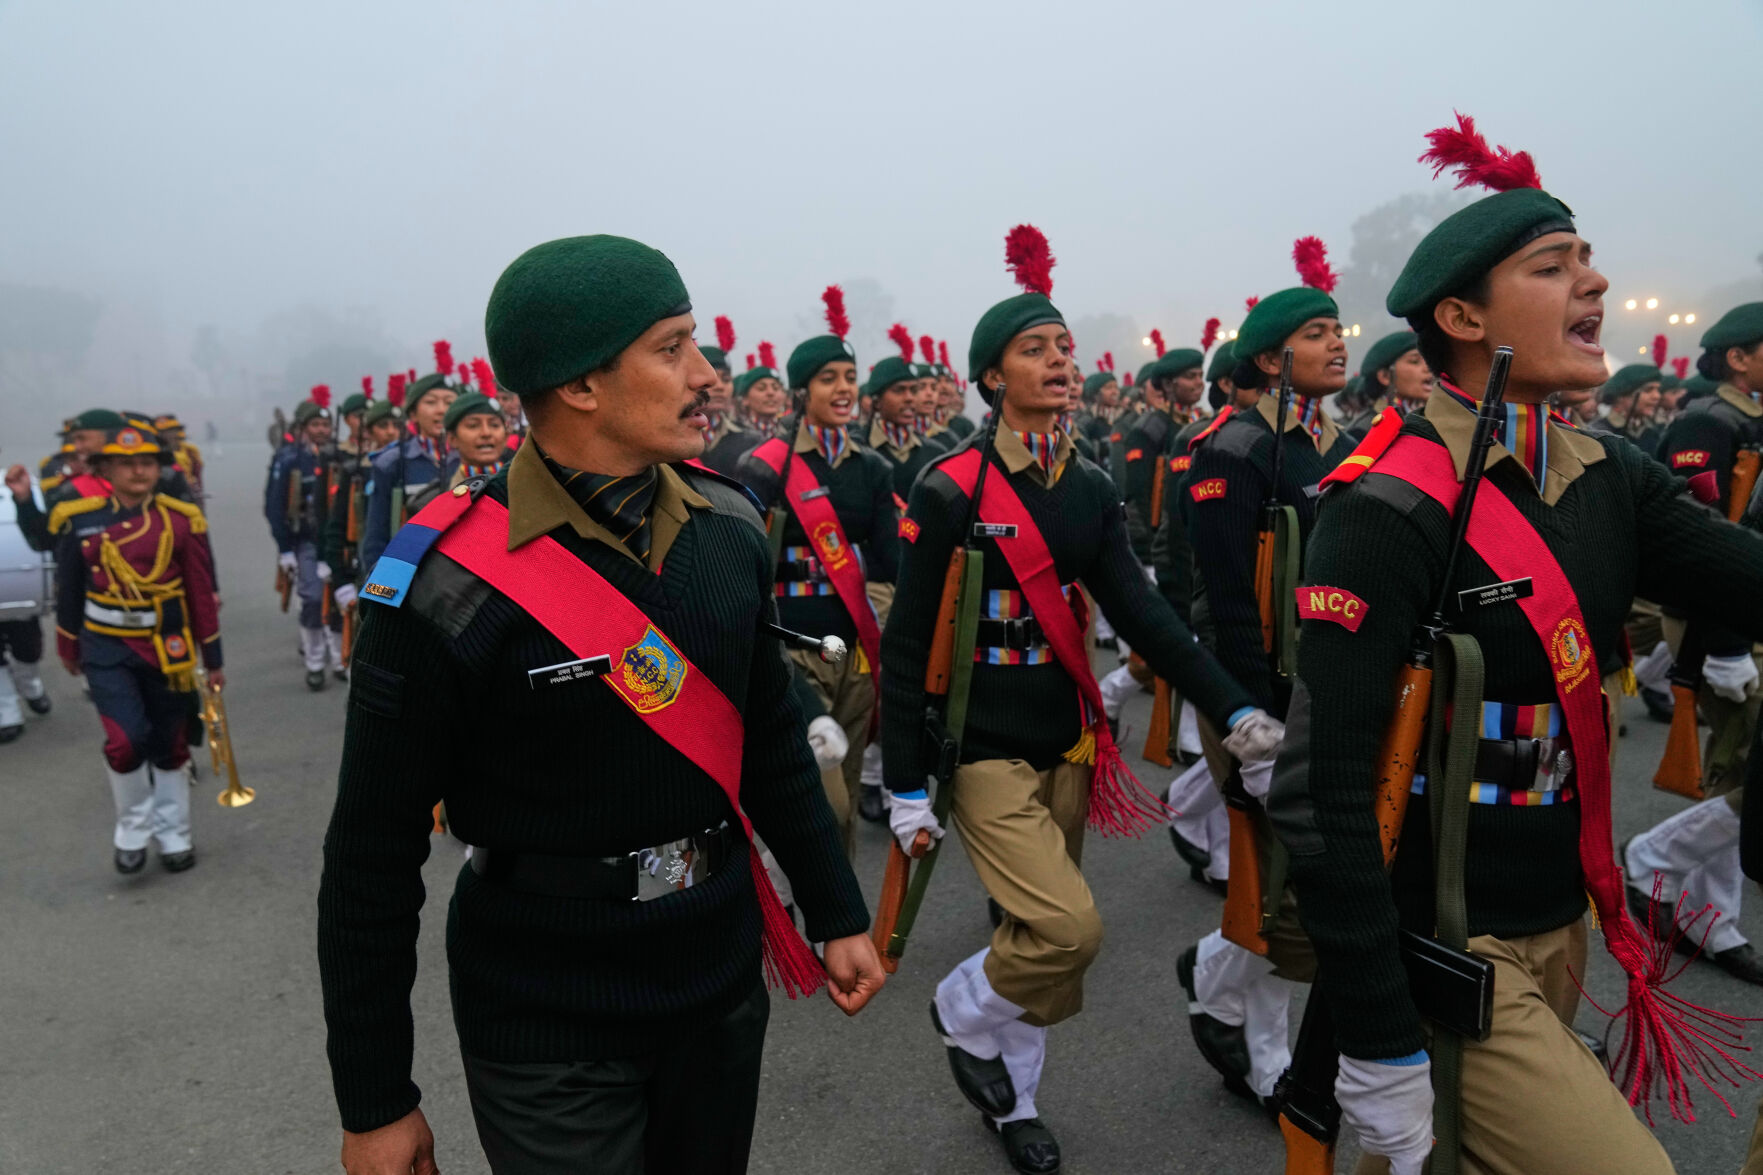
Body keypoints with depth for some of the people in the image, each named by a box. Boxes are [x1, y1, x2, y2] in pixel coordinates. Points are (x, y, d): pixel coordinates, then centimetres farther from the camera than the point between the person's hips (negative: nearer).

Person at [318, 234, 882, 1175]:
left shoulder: (727, 526, -4)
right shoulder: (447, 588, -21)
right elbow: (373, 857, -13)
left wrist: (837, 913, 9)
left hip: (720, 973, 6)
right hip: (548, 1026, -5)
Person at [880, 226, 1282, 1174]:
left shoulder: (1090, 491, 5)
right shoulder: (951, 490, -13)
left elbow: (1141, 613, -2)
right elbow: (906, 644, -12)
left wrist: (1235, 711, -14)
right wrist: (907, 784, -11)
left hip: (1067, 741, 6)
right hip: (984, 748, -6)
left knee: (1041, 934, 15)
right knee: (1067, 929, -16)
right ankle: (964, 1012, 16)